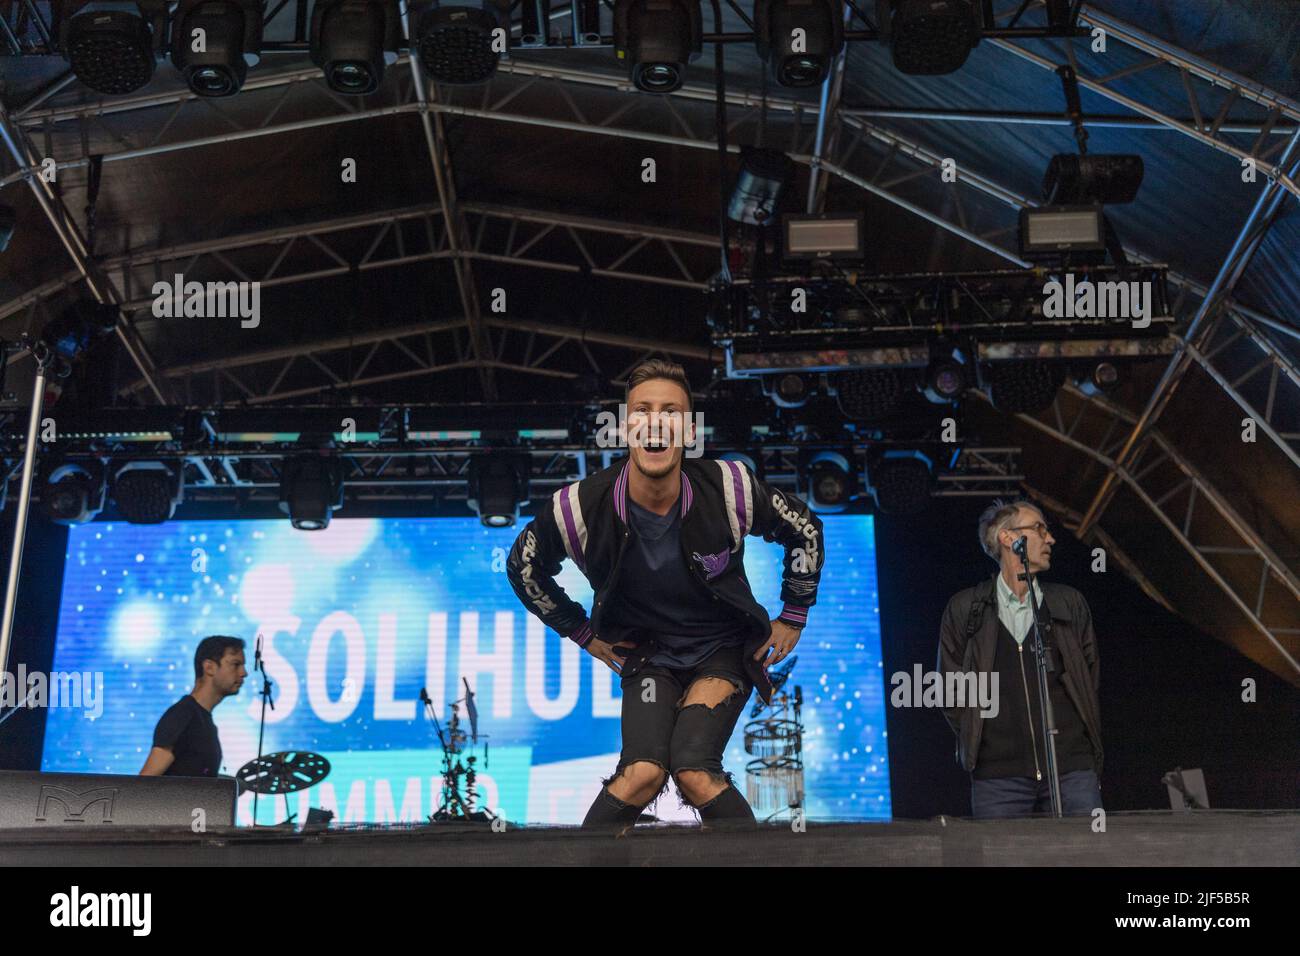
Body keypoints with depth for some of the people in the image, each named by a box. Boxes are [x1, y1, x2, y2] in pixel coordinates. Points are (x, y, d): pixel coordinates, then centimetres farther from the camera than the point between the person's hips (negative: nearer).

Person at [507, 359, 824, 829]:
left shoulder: (730, 489, -20)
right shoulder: (582, 506, -19)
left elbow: (805, 530, 0)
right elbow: (523, 565, 2)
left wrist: (794, 616, 4)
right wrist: (583, 633, 5)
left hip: (725, 649, -1)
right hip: (647, 655, 1)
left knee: (694, 770, -23)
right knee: (643, 772, -23)